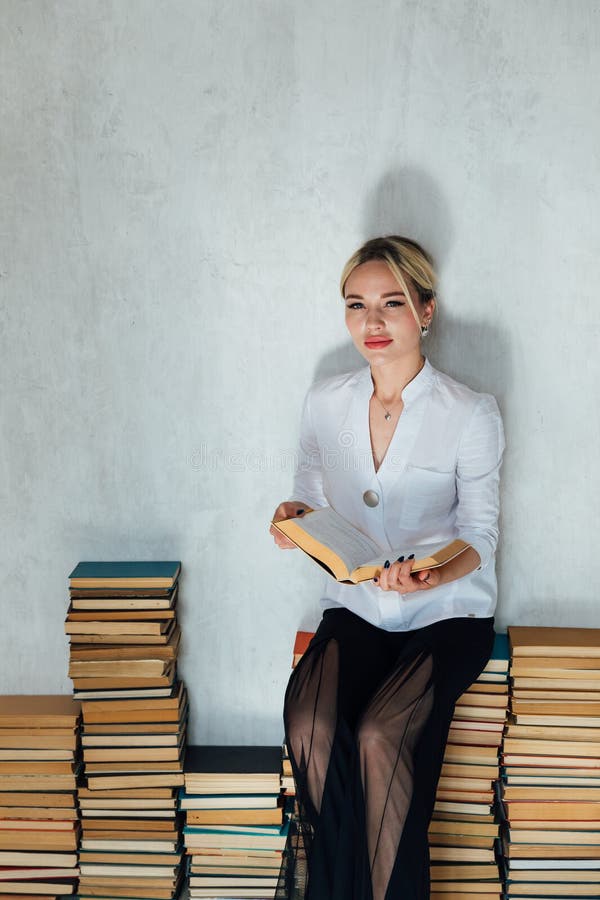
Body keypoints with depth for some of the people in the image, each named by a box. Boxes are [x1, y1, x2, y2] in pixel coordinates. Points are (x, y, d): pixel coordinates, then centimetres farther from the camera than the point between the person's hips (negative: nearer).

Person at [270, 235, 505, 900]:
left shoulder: (471, 415, -9)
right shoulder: (324, 403, 3)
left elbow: (479, 539, -5)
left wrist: (431, 577, -27)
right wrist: (296, 517, -10)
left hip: (447, 612, -3)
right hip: (355, 608, 3)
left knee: (380, 736, -30)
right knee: (310, 726, -27)